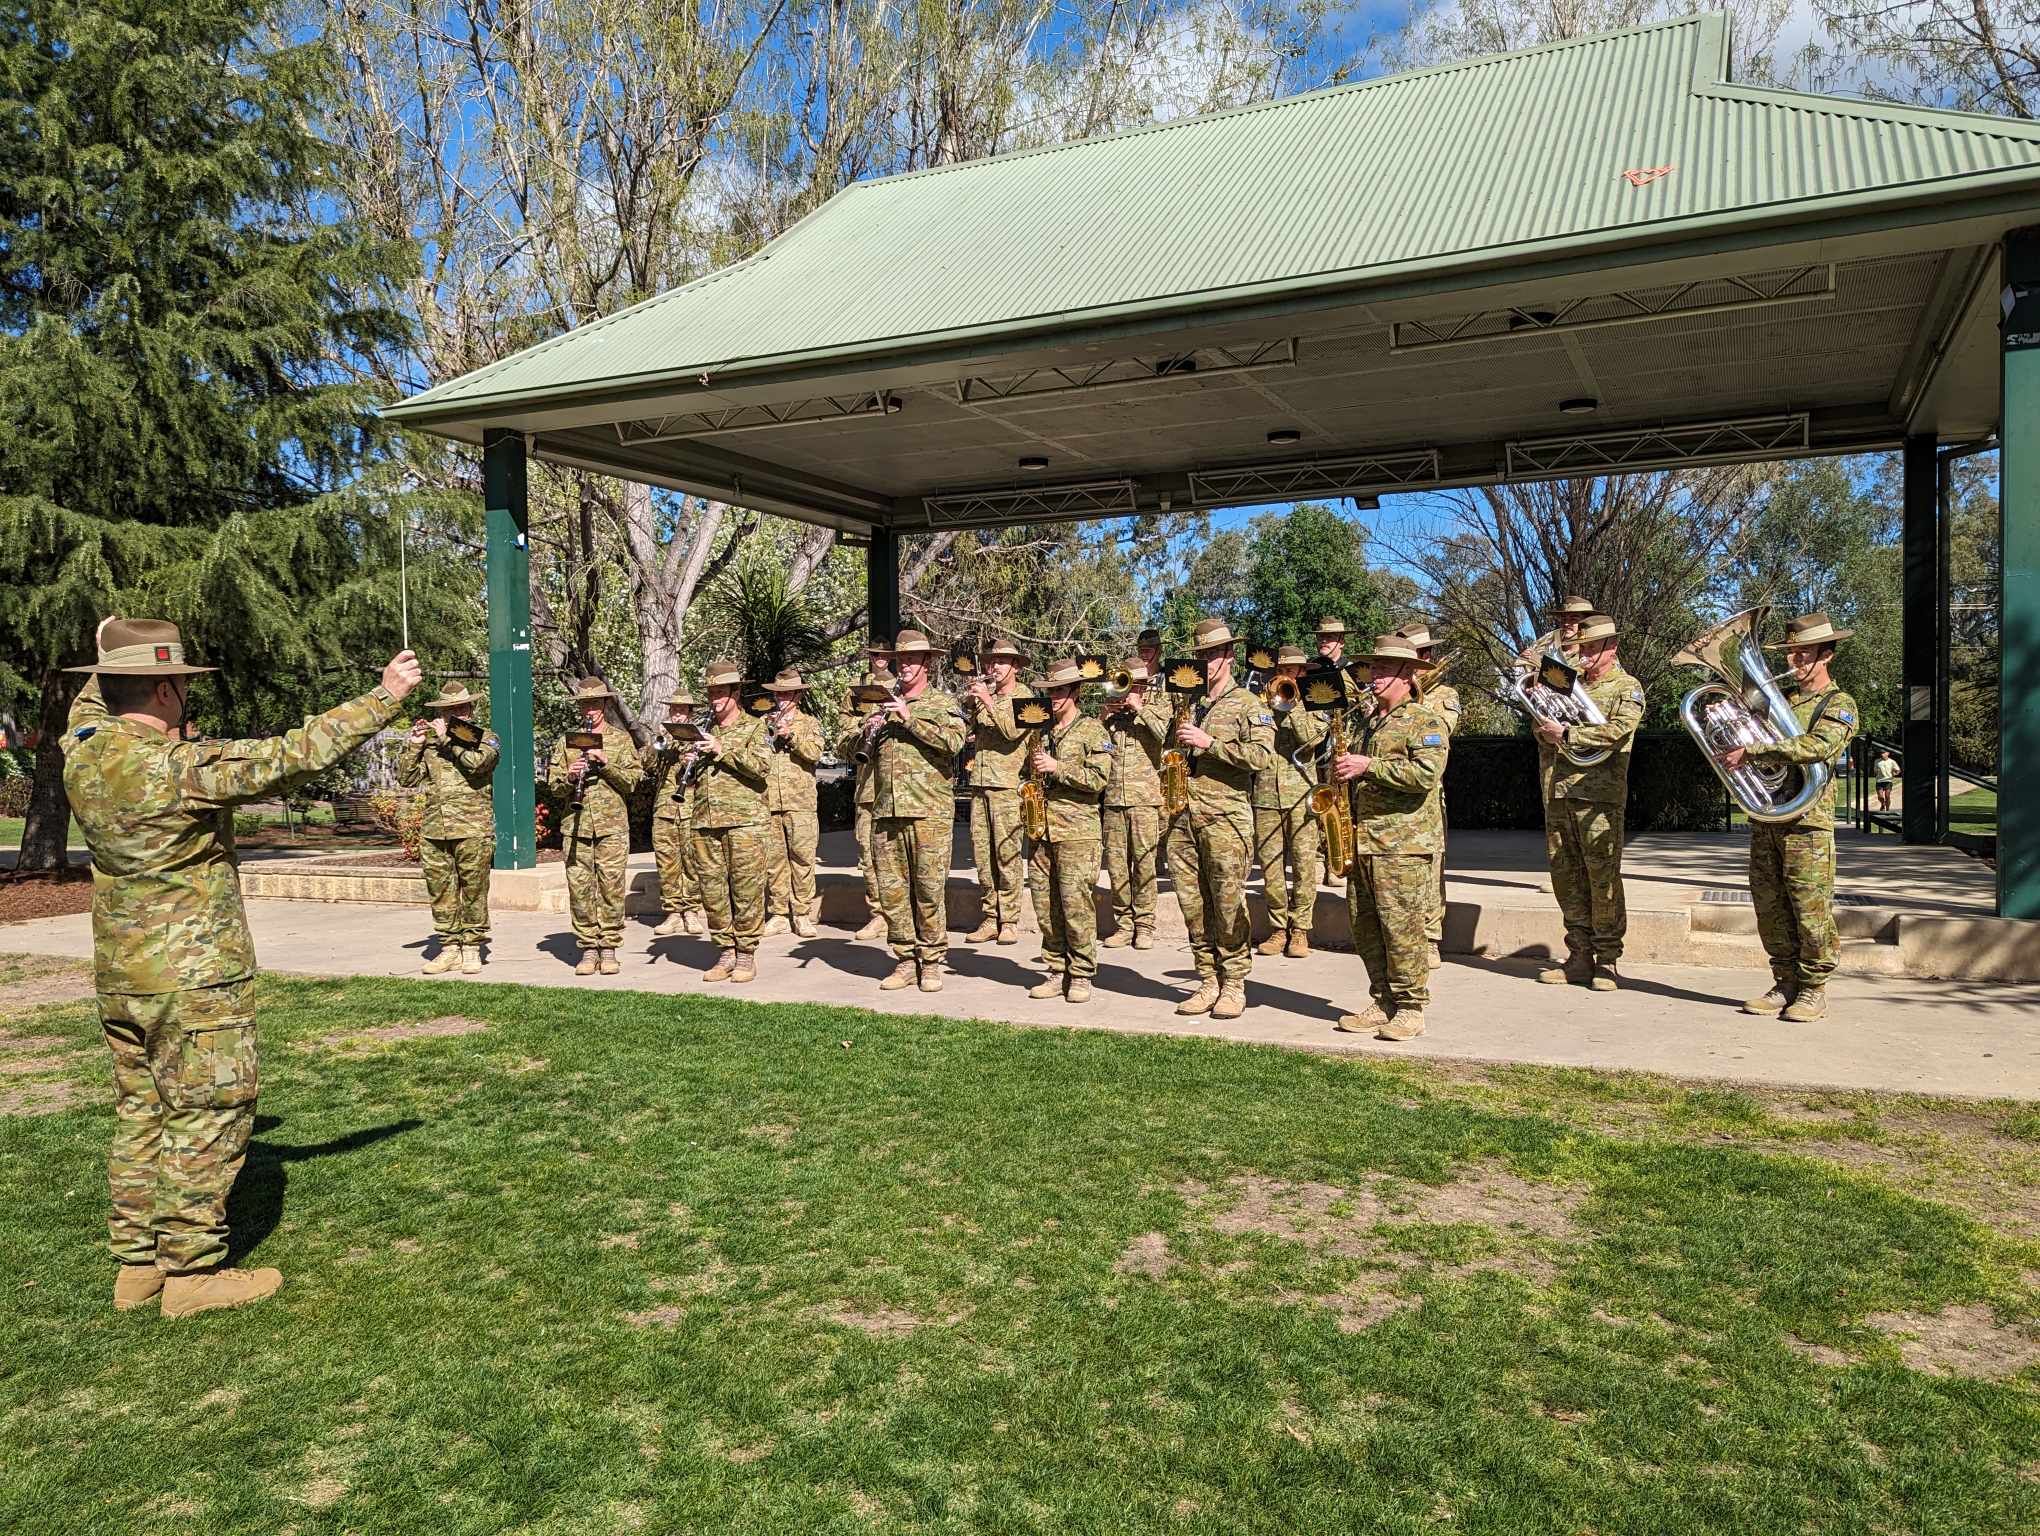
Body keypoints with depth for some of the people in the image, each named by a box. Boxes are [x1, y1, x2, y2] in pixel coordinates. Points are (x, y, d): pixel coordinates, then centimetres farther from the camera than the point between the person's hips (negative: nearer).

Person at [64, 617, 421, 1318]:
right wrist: (385, 696, -16)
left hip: (120, 977, 9)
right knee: (206, 1117, 2)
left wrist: (113, 657, 37)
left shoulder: (82, 751, 1)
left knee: (140, 1114, 16)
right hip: (193, 978, -9)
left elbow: (89, 704, 25)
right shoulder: (178, 766, -23)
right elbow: (292, 755, -21)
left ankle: (136, 1262, 26)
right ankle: (192, 1271, 10)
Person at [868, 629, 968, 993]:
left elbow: (954, 741, -13)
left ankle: (932, 962, 7)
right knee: (891, 888, 4)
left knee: (929, 888, -3)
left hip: (929, 810, -5)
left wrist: (910, 718, -14)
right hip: (887, 810, 5)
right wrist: (870, 732, 3)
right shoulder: (885, 705, 20)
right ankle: (905, 960, 14)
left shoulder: (943, 703, 6)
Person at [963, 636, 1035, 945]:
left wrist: (988, 702, -16)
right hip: (979, 782, 5)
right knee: (981, 853, 4)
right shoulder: (983, 695, 18)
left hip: (1008, 783, -5)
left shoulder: (1024, 696, 3)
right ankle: (989, 918, 11)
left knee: (1007, 853, -6)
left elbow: (1013, 730, -14)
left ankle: (1009, 921, -1)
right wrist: (968, 702, 1)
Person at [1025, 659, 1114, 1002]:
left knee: (1076, 903, -7)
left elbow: (1099, 778, -11)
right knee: (1045, 904, 6)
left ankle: (1081, 976, 2)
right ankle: (1056, 971, 15)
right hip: (1042, 828, 6)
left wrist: (1057, 768, -14)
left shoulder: (1091, 730, -1)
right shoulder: (1042, 730, 17)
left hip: (1077, 830, -6)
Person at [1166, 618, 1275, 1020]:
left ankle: (1234, 985, 8)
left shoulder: (1247, 704, 3)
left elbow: (1262, 755, -13)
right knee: (1192, 903, 6)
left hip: (1225, 818, -5)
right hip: (1184, 817, 5)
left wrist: (1209, 743, -14)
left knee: (1228, 904, -2)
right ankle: (1208, 982, 16)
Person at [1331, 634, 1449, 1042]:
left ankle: (1410, 1009, 3)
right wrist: (1344, 772, 13)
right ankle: (1383, 1004, 20)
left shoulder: (1425, 720, -4)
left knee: (1401, 929, -7)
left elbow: (1426, 774, -20)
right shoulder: (1368, 720, 21)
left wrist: (1369, 766, -19)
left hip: (1403, 843, -8)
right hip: (1361, 840, 8)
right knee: (1364, 928, 9)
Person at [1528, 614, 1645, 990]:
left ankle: (1607, 961, 3)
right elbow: (1542, 733, 23)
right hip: (1558, 794, 6)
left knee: (1603, 878, -5)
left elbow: (1616, 732, -13)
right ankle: (1580, 957, 14)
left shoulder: (1627, 688, 4)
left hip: (1599, 797, -6)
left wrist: (1566, 734, -14)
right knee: (1566, 877, 6)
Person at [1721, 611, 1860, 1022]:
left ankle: (1813, 991, 7)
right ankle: (1786, 985, 17)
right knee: (1770, 909, 8)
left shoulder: (1839, 705, 0)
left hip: (1808, 820, -6)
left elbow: (1817, 747, -20)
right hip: (1765, 818, 6)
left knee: (1811, 910, -3)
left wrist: (1751, 752, -23)